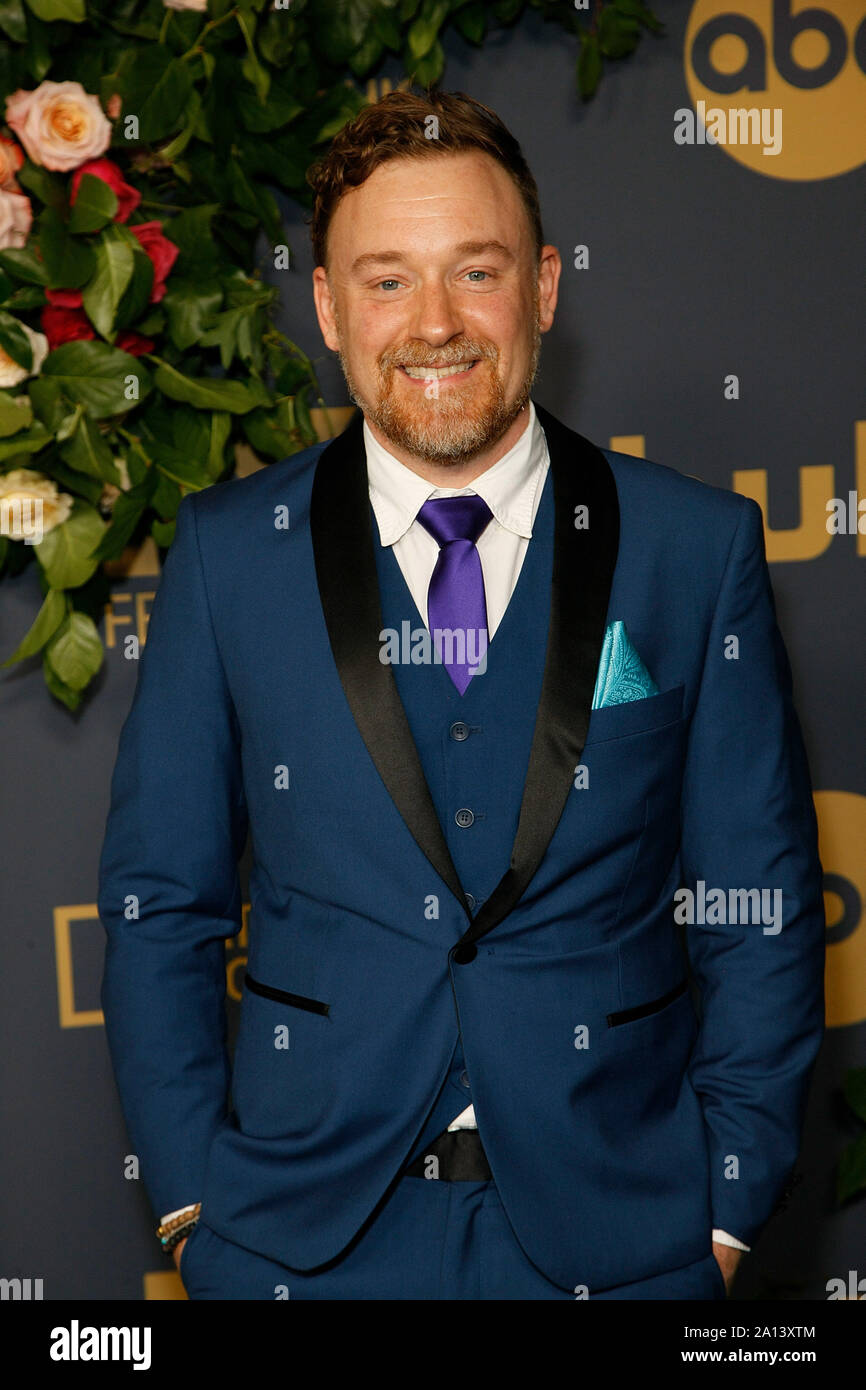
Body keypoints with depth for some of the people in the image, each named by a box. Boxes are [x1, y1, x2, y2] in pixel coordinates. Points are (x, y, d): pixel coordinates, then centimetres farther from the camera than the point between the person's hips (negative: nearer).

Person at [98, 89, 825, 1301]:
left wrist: (727, 1208, -3)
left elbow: (759, 912, 0)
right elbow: (160, 900, 2)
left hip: (615, 1233, 0)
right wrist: (192, 1200, -3)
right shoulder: (228, 551, -1)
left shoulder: (697, 547, -3)